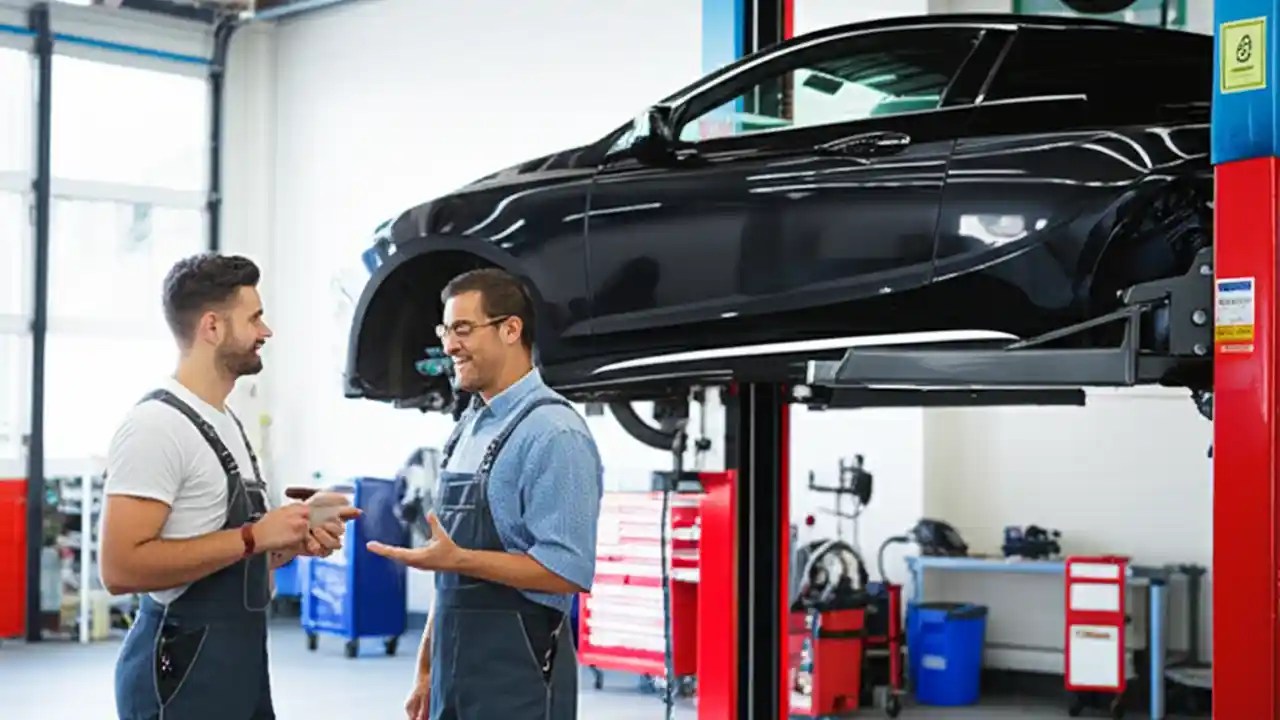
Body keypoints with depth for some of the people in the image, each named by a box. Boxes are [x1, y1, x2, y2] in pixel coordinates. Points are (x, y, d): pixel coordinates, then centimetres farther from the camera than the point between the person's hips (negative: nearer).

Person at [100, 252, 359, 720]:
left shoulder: (227, 422, 13)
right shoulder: (156, 426, -16)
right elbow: (121, 567, -25)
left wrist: (293, 542, 2)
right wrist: (253, 536, -22)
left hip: (242, 664, 9)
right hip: (182, 671, -9)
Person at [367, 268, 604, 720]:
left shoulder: (554, 433, -14)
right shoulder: (468, 428, 13)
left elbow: (568, 571, -20)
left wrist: (456, 559, -25)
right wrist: (428, 669, 17)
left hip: (518, 675, -8)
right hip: (455, 674, 8)